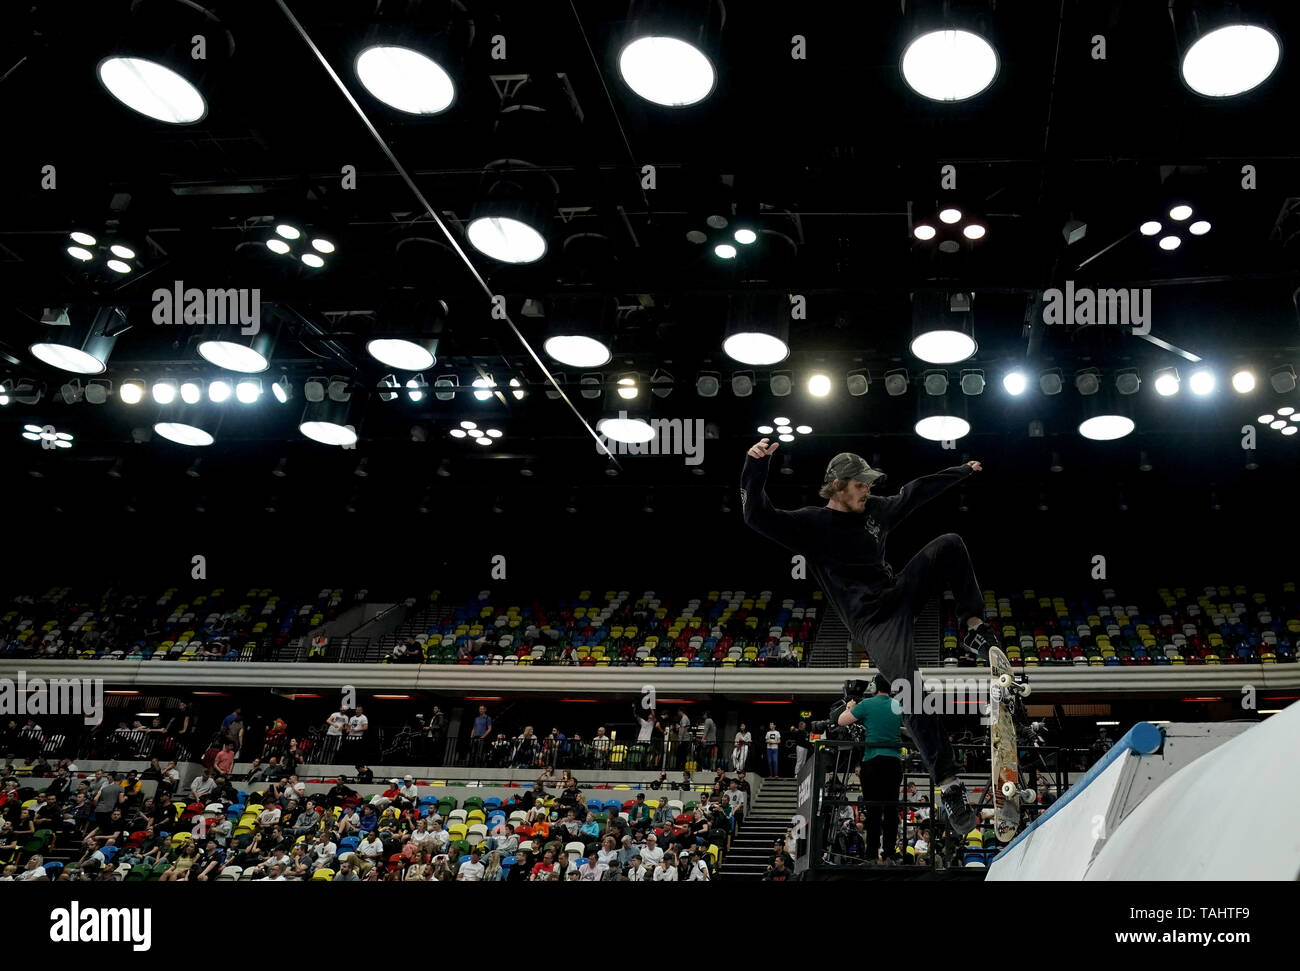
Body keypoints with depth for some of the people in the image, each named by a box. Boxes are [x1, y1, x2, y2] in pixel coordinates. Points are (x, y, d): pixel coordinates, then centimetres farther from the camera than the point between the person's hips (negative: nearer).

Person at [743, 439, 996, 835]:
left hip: (901, 594, 7)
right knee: (913, 696, -25)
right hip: (873, 621, -7)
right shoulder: (810, 524, -10)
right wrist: (756, 465, -38)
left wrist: (963, 471, 33)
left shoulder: (874, 509, 9)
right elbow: (758, 516, -23)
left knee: (950, 544, -3)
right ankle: (949, 785, -18)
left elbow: (916, 491, 24)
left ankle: (973, 627, 3)